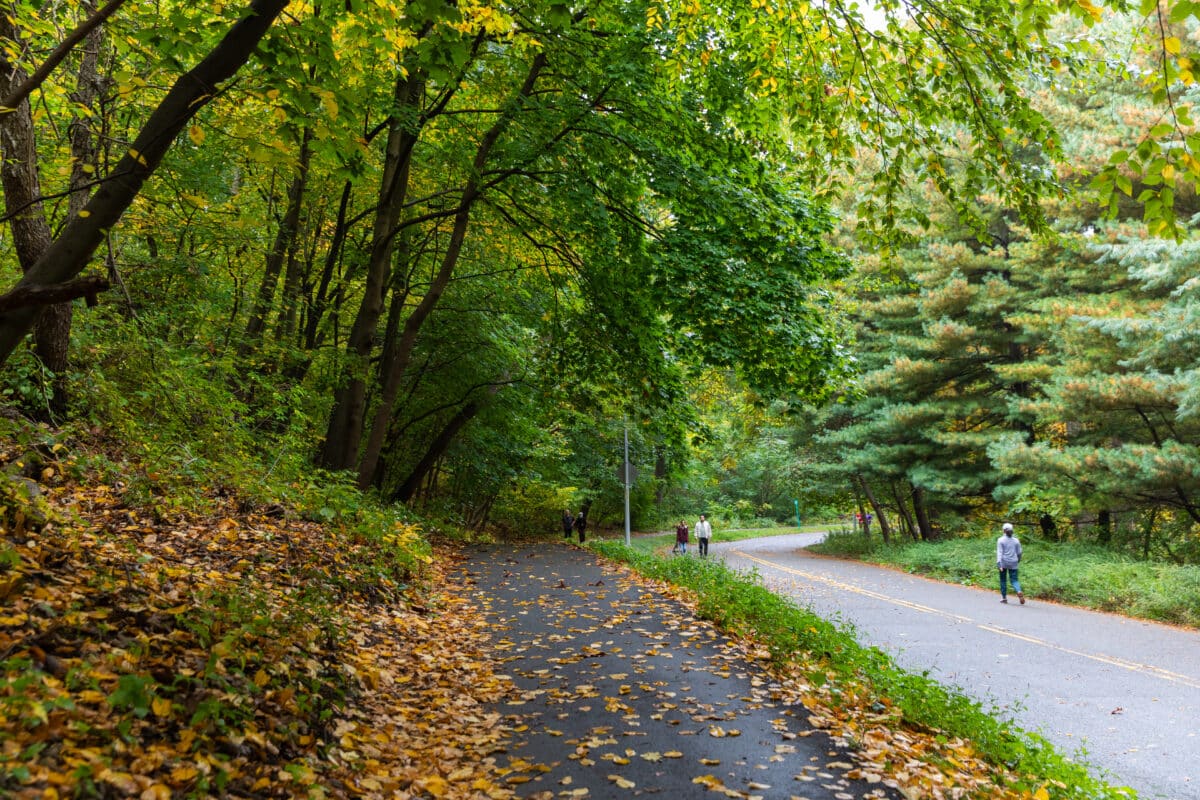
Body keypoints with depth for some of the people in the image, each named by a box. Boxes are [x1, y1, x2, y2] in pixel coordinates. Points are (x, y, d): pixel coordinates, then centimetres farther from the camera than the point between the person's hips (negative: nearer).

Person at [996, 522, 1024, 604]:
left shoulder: (1000, 540, -6)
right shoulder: (1016, 540, 4)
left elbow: (999, 552, -13)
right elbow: (1019, 553, 9)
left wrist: (998, 563, -19)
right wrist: (1018, 561, 26)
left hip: (1003, 563, -2)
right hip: (1013, 563, 2)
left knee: (1003, 580, 12)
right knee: (1014, 580, 3)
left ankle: (1004, 597, 17)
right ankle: (1019, 591, -26)